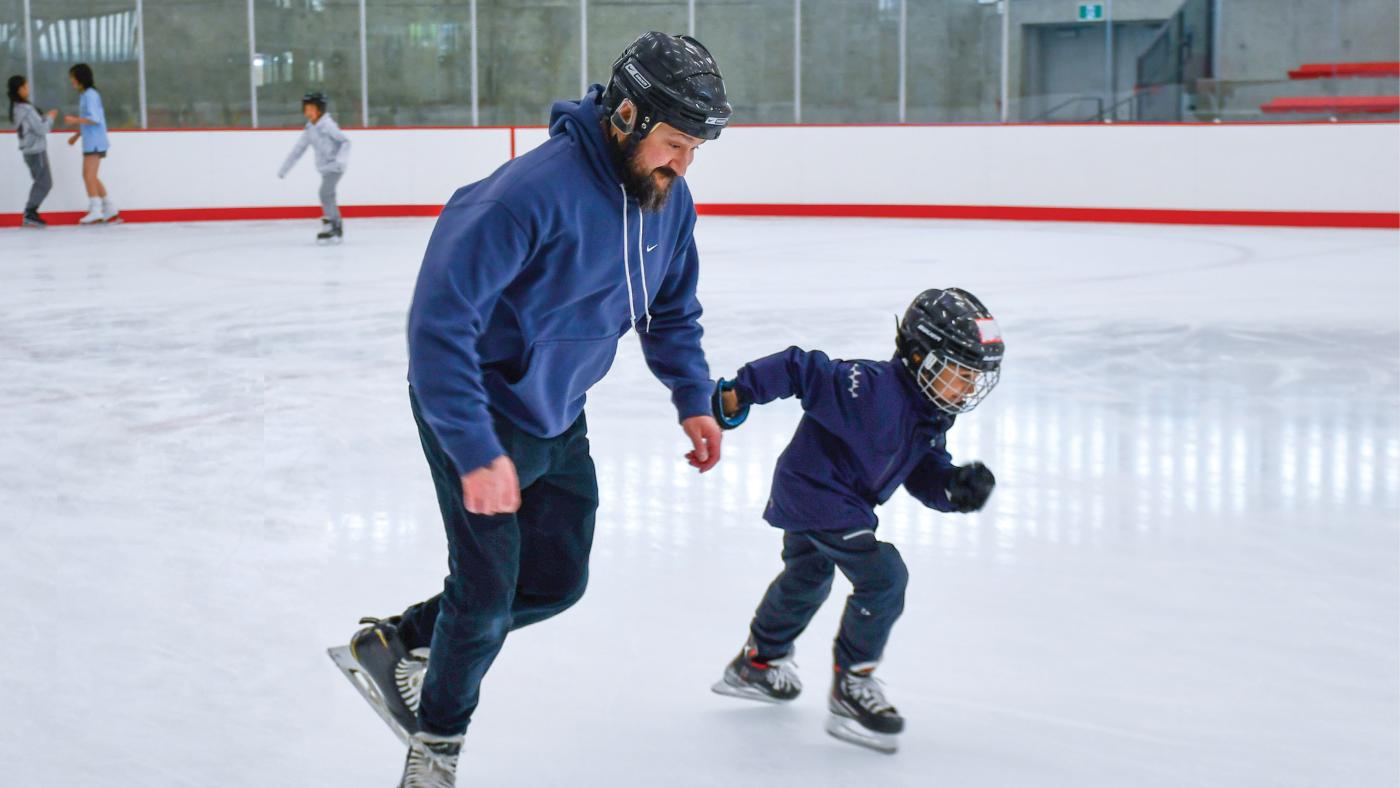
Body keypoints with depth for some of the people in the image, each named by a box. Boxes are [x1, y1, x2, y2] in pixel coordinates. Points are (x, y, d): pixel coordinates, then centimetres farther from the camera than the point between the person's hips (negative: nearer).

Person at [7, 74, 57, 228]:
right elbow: (41, 129, -18)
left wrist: (46, 117, 9)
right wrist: (50, 118, -2)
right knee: (45, 183, -5)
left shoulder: (17, 108, 9)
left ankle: (31, 213, 12)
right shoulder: (27, 109, -20)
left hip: (30, 151, 9)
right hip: (36, 151, -9)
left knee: (41, 183, 14)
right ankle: (30, 213, -5)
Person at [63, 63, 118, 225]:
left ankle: (95, 210, -11)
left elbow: (94, 119, -20)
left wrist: (75, 120, -17)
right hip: (90, 142, 10)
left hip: (94, 142, -10)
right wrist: (77, 135, 20)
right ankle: (109, 208, 18)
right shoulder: (84, 95, 15)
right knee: (91, 177, 13)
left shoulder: (90, 95, -13)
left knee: (89, 175, -11)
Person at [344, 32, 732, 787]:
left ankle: (400, 641, 31)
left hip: (557, 415, 8)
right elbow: (438, 323, -32)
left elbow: (671, 306, 14)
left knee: (556, 581, 12)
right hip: (477, 410, -8)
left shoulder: (669, 199, -6)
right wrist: (476, 453, -33)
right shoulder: (531, 193, -32)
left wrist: (692, 399, 4)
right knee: (487, 590, -2)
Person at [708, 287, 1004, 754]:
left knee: (808, 579, 29)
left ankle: (757, 664, 52)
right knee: (884, 576, -17)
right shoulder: (872, 388, -29)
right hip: (815, 492, -11)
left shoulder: (931, 418, 0)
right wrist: (739, 394, -30)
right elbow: (802, 369, -30)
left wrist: (956, 488, -19)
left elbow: (925, 476, 2)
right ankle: (852, 688, -5)